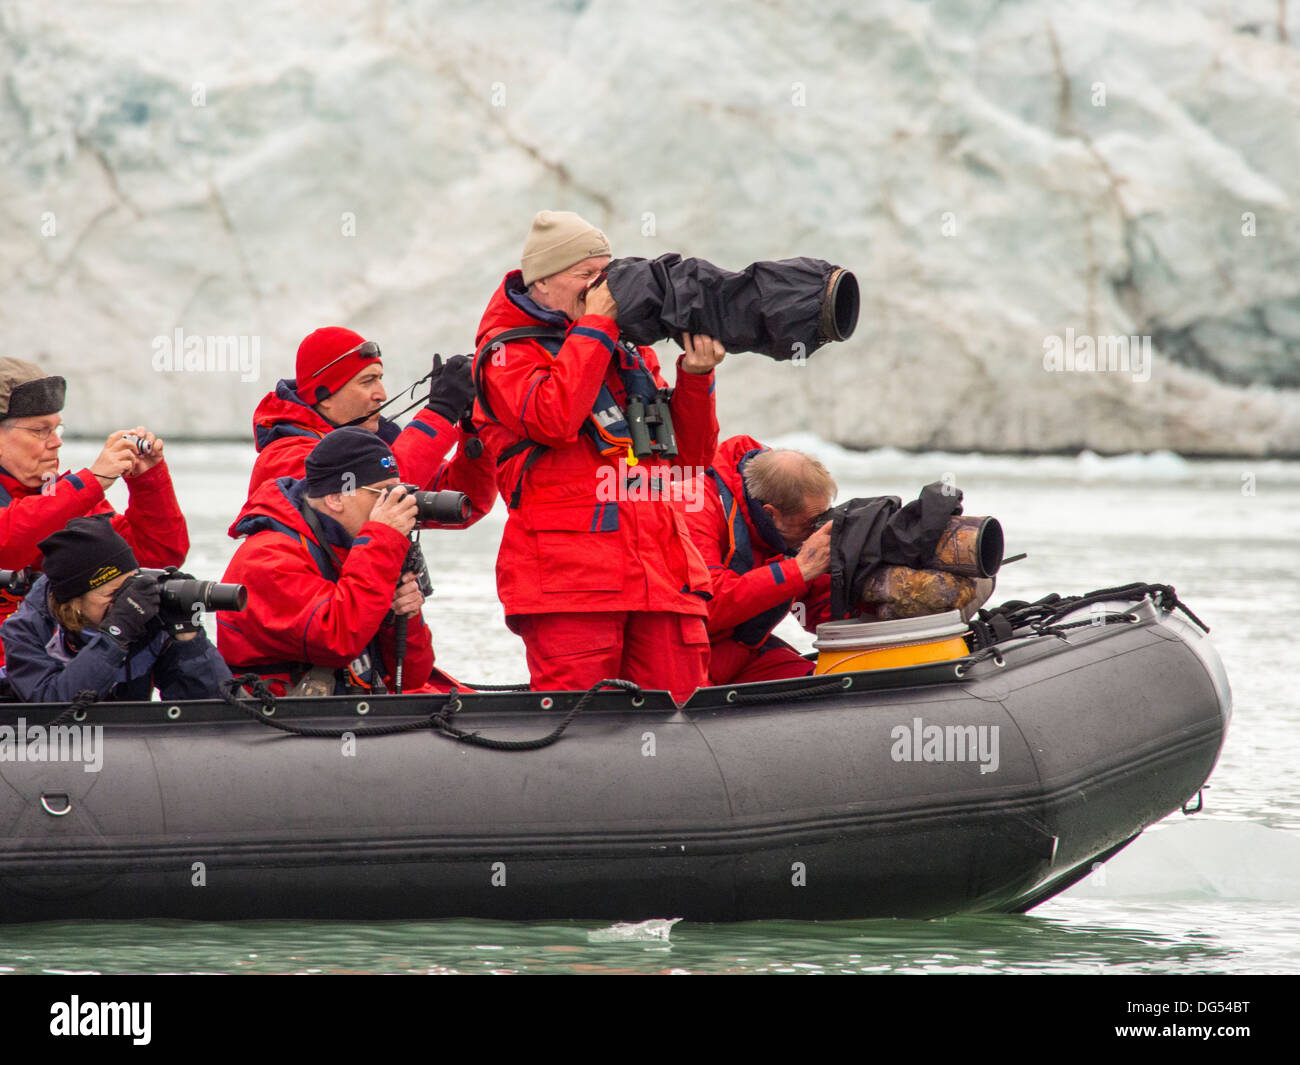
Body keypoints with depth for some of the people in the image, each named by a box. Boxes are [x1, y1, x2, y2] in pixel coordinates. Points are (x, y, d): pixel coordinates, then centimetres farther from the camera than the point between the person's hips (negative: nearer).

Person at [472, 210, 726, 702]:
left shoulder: (631, 350, 23)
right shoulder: (506, 351, 5)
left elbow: (690, 453, 24)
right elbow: (554, 419, -16)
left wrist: (695, 378, 5)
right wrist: (595, 324, -7)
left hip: (661, 570, 6)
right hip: (568, 575, -6)